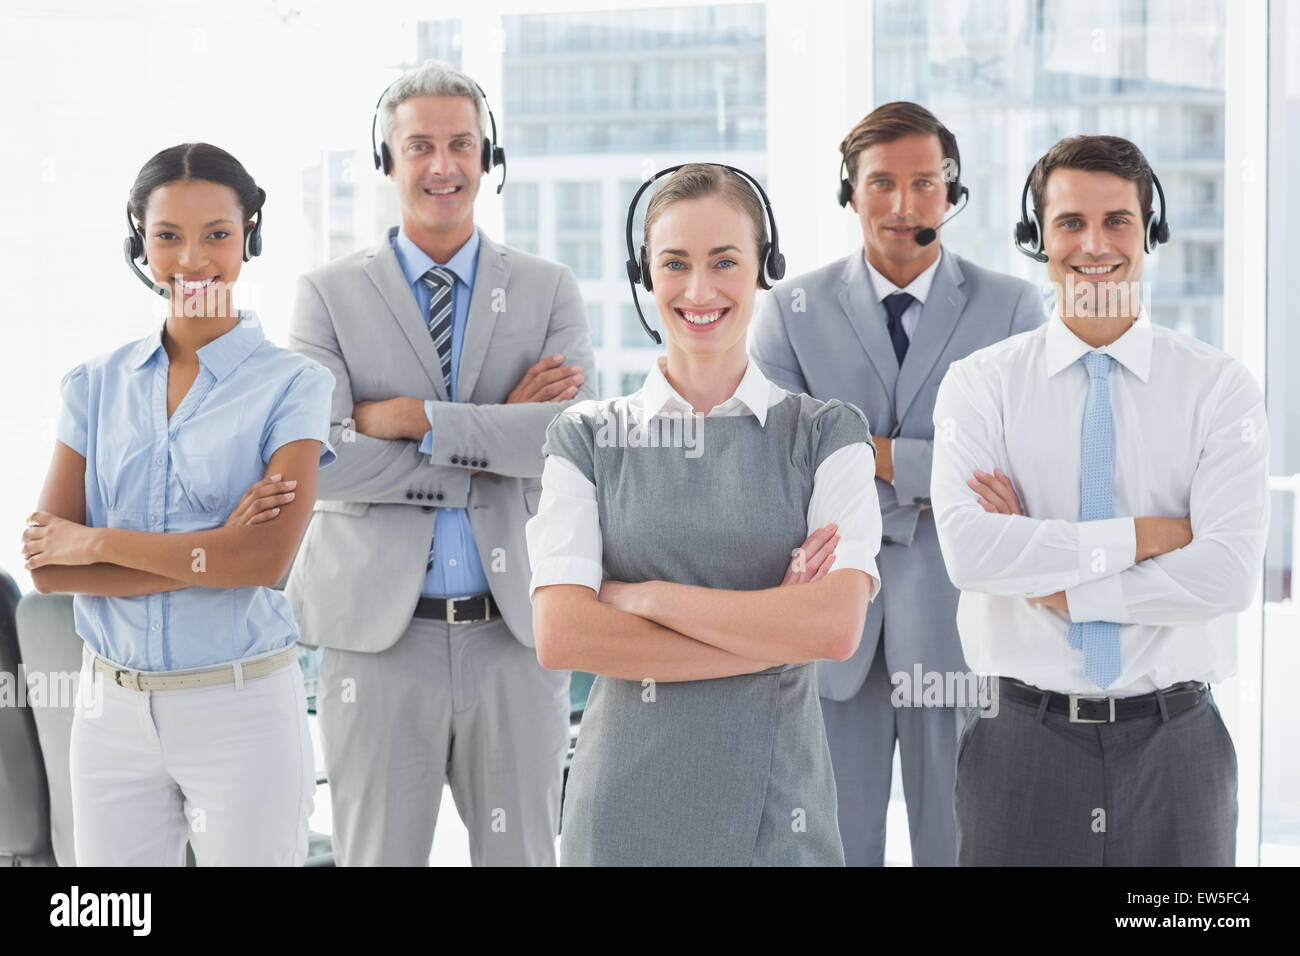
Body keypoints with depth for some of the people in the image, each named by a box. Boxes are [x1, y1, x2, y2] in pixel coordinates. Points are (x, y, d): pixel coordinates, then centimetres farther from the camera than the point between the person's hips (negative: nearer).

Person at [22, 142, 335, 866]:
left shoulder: (292, 384, -4)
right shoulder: (96, 385, 7)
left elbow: (266, 558, -16)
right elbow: (46, 564, -3)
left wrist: (96, 542, -10)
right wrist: (212, 554, -14)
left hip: (242, 709, -3)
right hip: (113, 712, 3)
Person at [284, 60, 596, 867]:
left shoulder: (549, 291, 6)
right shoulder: (330, 295, 2)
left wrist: (414, 418, -16)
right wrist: (502, 438, -14)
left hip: (517, 629, 1)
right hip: (377, 630, -1)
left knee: (523, 851, 9)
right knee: (378, 854, 6)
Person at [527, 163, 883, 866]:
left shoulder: (828, 435, 2)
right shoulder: (586, 439, 3)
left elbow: (837, 626, -12)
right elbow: (559, 637, -9)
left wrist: (642, 597, -10)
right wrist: (772, 631, -12)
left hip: (775, 806, 0)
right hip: (626, 799, 1)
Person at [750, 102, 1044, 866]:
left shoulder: (1013, 309, 2)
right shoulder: (794, 311, 4)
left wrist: (878, 454, -13)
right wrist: (923, 492, -12)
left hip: (963, 622, 0)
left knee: (963, 843, 6)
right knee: (835, 845, 8)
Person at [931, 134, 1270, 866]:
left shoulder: (1221, 386, -1)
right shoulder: (980, 384, 0)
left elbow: (1229, 573, -13)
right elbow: (969, 549, -16)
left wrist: (1052, 583, -13)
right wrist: (1144, 536, -16)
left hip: (1174, 746, 0)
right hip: (1024, 744, 0)